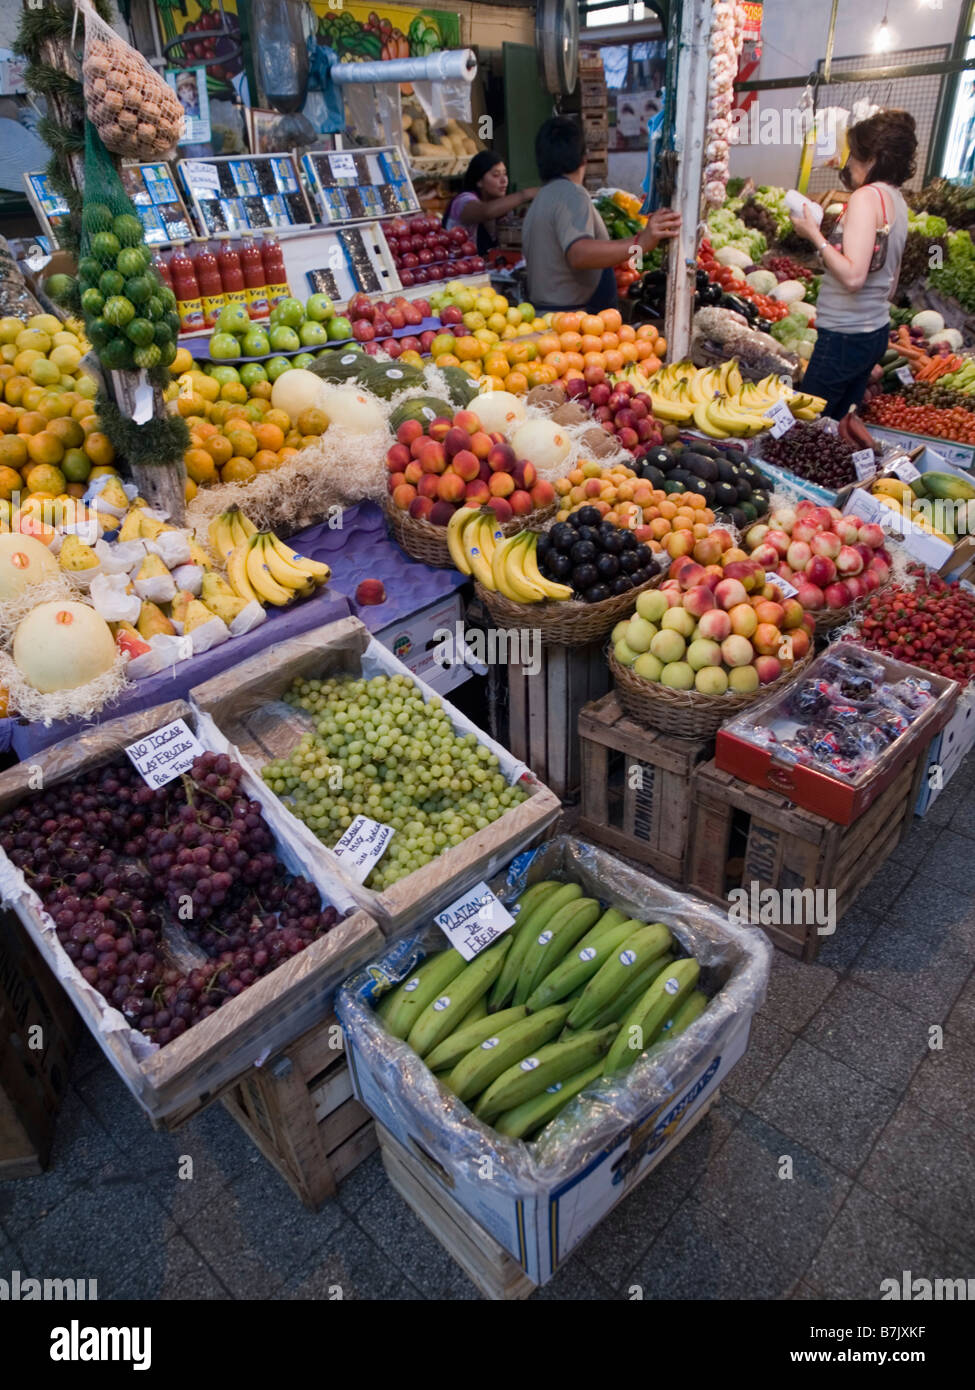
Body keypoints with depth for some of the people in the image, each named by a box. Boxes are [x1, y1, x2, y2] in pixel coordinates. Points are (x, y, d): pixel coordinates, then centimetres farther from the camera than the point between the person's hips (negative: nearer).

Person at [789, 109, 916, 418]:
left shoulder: (868, 196, -12)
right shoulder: (897, 200, 16)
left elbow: (853, 276, -23)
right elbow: (890, 286, 21)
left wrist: (814, 234, -13)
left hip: (846, 335, -10)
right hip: (877, 331, 10)